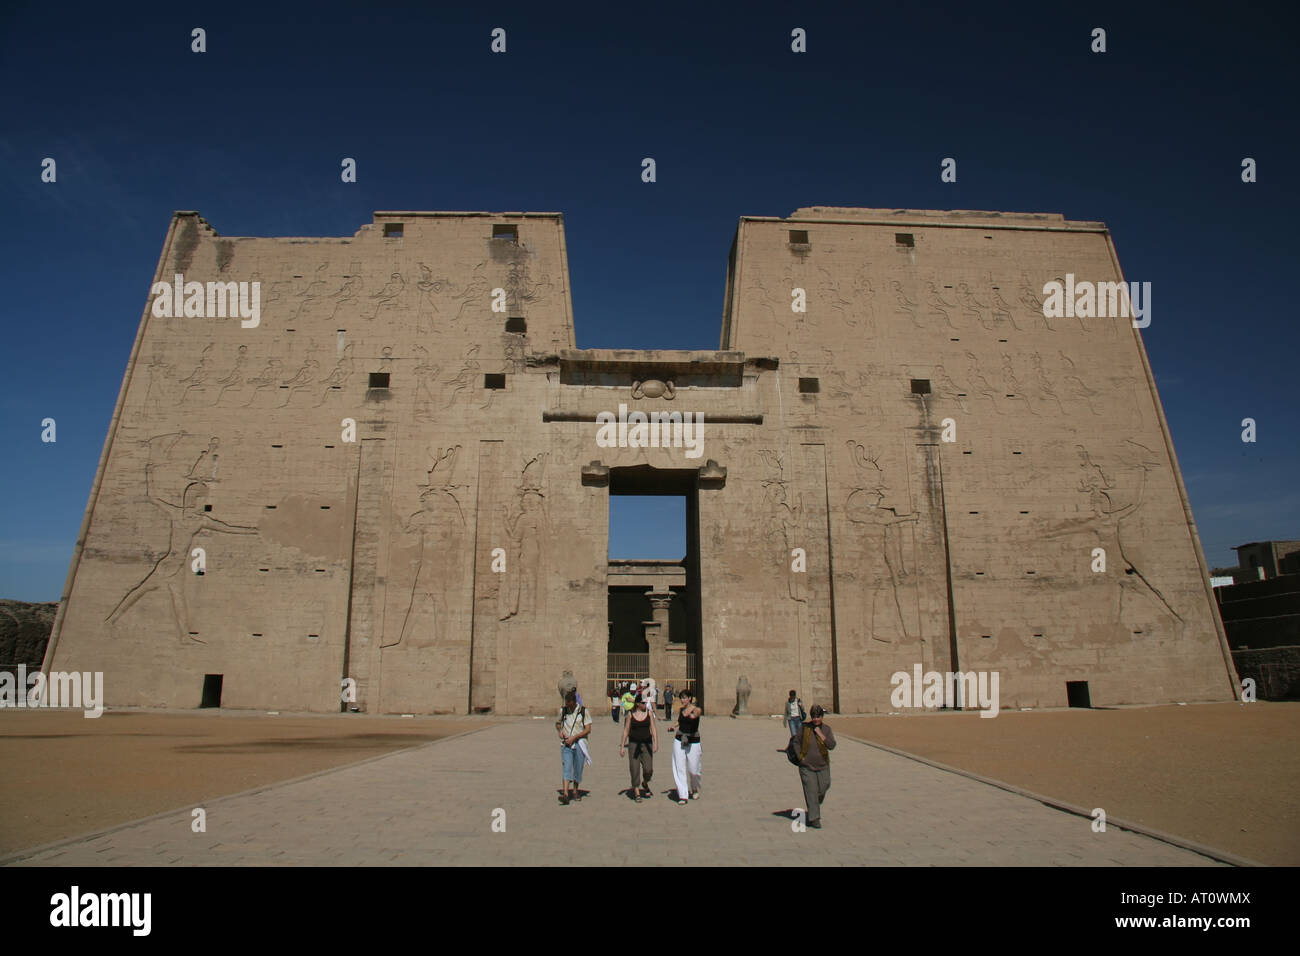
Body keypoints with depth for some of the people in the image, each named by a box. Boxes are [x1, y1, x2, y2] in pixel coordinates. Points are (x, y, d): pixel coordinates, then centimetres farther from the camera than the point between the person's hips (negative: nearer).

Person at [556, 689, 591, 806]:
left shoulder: (583, 711, -4)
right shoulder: (563, 711, 6)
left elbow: (588, 729, -7)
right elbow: (557, 723, 24)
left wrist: (573, 737, -13)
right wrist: (560, 731, 2)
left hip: (578, 743, -1)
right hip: (565, 744, 1)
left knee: (578, 769, 7)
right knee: (566, 768, -12)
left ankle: (575, 791, 27)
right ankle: (565, 794, -21)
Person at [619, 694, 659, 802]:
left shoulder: (649, 713, 1)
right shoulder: (631, 714, -1)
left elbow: (653, 729, -2)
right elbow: (626, 730, 4)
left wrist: (656, 743, -13)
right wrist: (622, 746, 1)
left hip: (646, 743, 1)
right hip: (633, 743, -1)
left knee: (648, 769, -4)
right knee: (634, 769, -2)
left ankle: (645, 783, 28)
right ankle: (637, 793, 10)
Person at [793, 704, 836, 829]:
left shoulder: (826, 729, -4)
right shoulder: (805, 727, -8)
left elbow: (832, 746, -13)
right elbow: (797, 742, 3)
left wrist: (820, 734, -20)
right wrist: (800, 757, -6)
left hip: (822, 766, 2)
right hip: (807, 767, -2)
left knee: (822, 789, 13)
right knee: (811, 792, -5)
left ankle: (815, 805, 44)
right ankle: (814, 819, 1)